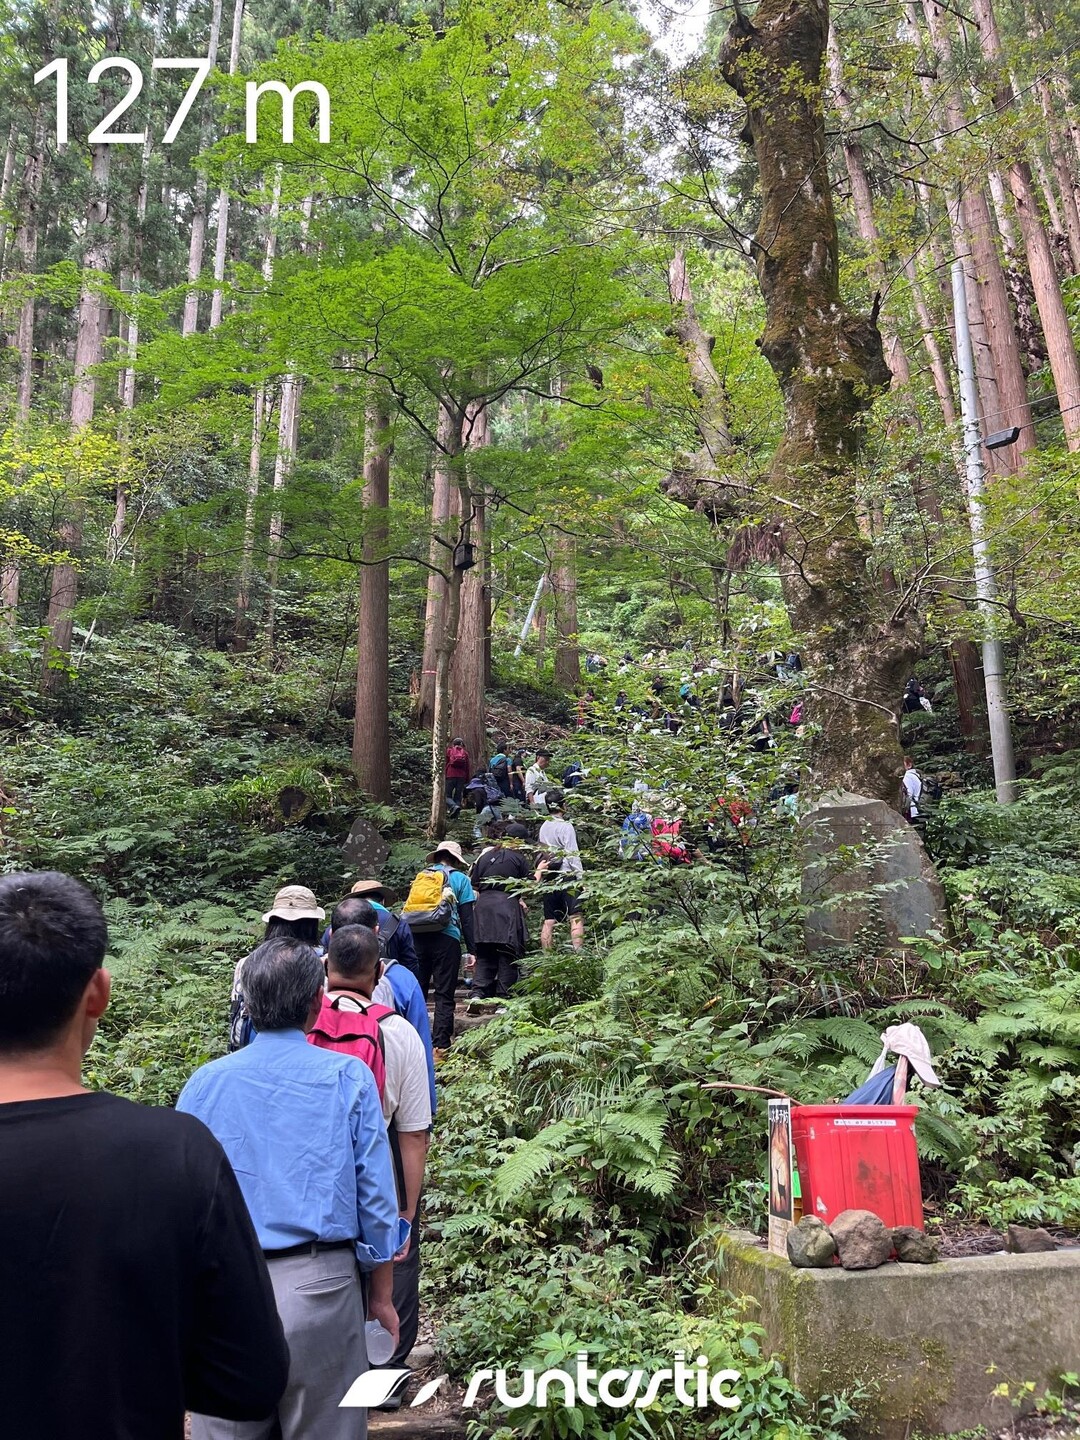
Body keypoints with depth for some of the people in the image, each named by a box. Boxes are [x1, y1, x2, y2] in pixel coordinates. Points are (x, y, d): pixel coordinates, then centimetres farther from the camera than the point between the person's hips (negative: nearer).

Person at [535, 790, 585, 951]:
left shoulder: (543, 828, 11)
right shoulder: (566, 827, -7)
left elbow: (542, 853, 11)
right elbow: (572, 855, -11)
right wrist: (581, 878, -9)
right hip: (567, 875, -6)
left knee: (549, 920, 7)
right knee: (576, 917, -8)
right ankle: (578, 953, -19)